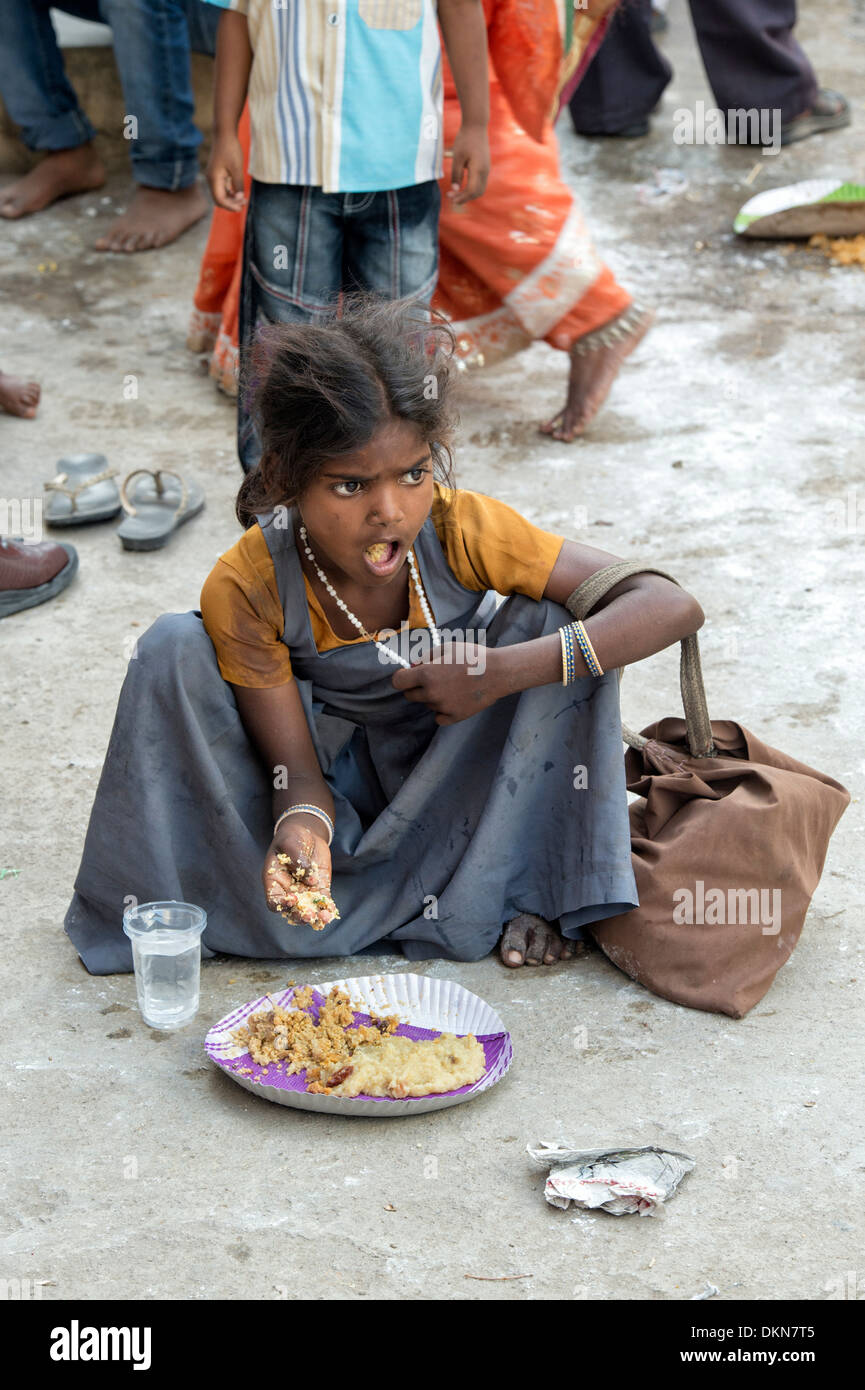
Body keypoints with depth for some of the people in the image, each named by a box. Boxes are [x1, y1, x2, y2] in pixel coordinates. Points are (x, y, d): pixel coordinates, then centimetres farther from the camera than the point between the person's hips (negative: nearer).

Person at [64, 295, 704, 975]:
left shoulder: (463, 530, -27)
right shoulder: (245, 589, -27)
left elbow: (673, 607, -29)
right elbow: (296, 771, -21)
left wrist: (502, 672, -38)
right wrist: (300, 826, -46)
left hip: (451, 774, 1)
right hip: (336, 782, -1)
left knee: (557, 624, -25)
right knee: (175, 650, -24)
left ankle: (529, 889, -12)